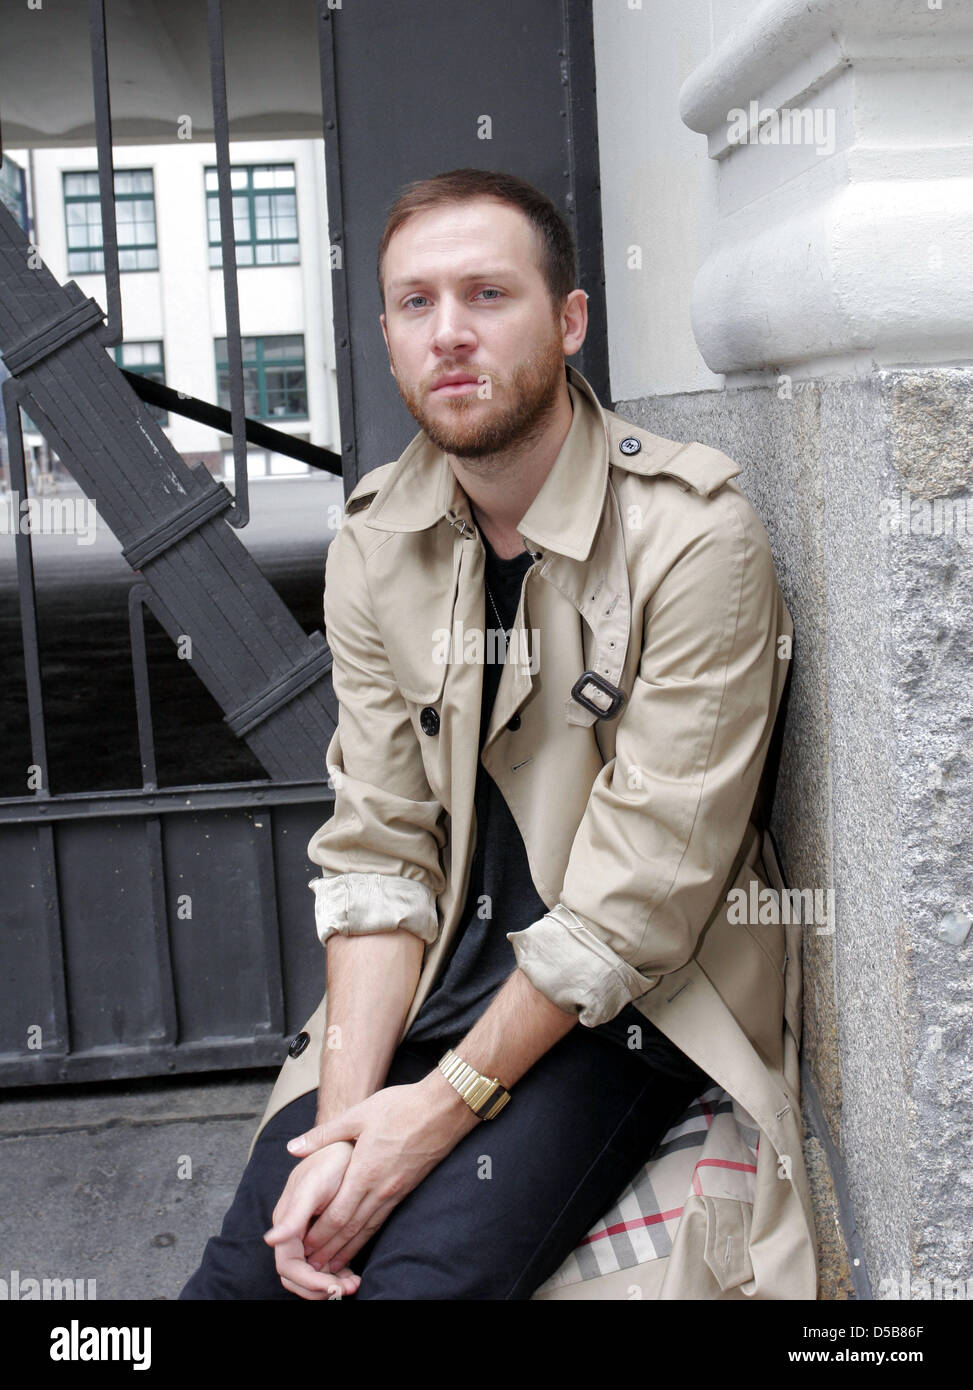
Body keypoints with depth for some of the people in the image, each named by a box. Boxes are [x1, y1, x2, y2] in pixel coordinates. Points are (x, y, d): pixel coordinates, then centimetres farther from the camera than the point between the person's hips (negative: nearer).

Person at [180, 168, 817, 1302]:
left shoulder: (695, 539, -17)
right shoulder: (373, 548, 1)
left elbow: (642, 894, -18)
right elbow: (378, 847, -2)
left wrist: (446, 1104, -16)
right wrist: (348, 1115, -14)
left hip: (633, 998, -4)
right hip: (434, 973, 5)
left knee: (423, 1272, -23)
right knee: (247, 1268, -9)